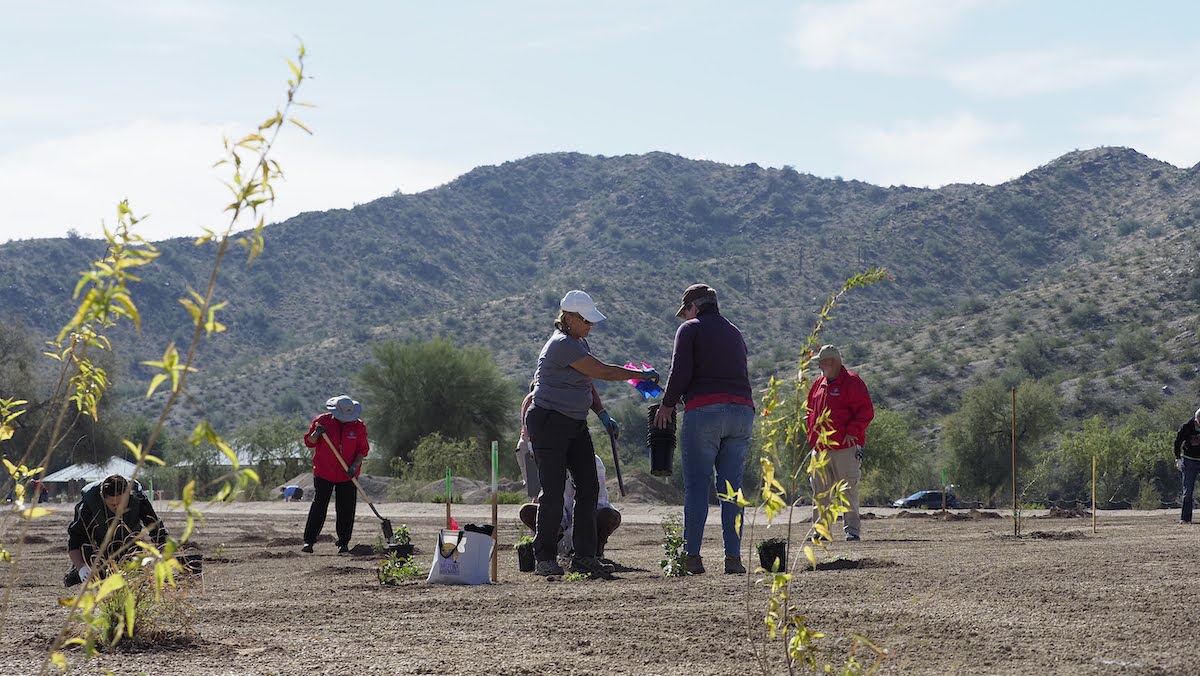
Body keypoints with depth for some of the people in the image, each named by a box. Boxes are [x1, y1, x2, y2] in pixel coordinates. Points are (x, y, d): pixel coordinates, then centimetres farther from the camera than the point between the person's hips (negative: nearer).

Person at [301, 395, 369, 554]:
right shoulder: (322, 420, -3)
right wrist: (316, 434, -18)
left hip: (347, 475, 1)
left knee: (346, 510, 2)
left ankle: (343, 543, 13)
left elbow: (362, 450, 3)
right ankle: (308, 541, -2)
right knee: (318, 506, -7)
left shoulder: (359, 426, 0)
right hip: (324, 473, -1)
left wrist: (355, 466, -13)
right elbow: (309, 443, 4)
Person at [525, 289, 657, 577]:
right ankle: (544, 559, 0)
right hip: (549, 421, -9)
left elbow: (587, 381, 23)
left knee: (589, 488, 1)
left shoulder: (579, 342, 14)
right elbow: (603, 371, -19)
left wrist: (603, 415, 11)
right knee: (554, 491, -9)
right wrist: (642, 375, -9)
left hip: (575, 424, 9)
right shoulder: (563, 345, -18)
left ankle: (584, 557, 2)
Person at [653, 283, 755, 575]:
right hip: (742, 409, 5)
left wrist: (667, 405, 6)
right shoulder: (735, 332, 24)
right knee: (732, 486, 5)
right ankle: (733, 557, 0)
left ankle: (692, 556, -6)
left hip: (703, 411, -5)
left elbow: (680, 373, -7)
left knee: (696, 485, -2)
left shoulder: (690, 329, 4)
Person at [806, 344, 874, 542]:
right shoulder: (818, 384, 17)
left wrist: (852, 431, -16)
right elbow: (811, 411, 27)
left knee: (848, 489, -6)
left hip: (845, 447, -7)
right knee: (819, 490, 7)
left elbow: (866, 411, -10)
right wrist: (812, 434, 15)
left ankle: (852, 528, -2)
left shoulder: (852, 382, -6)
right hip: (820, 448, 7)